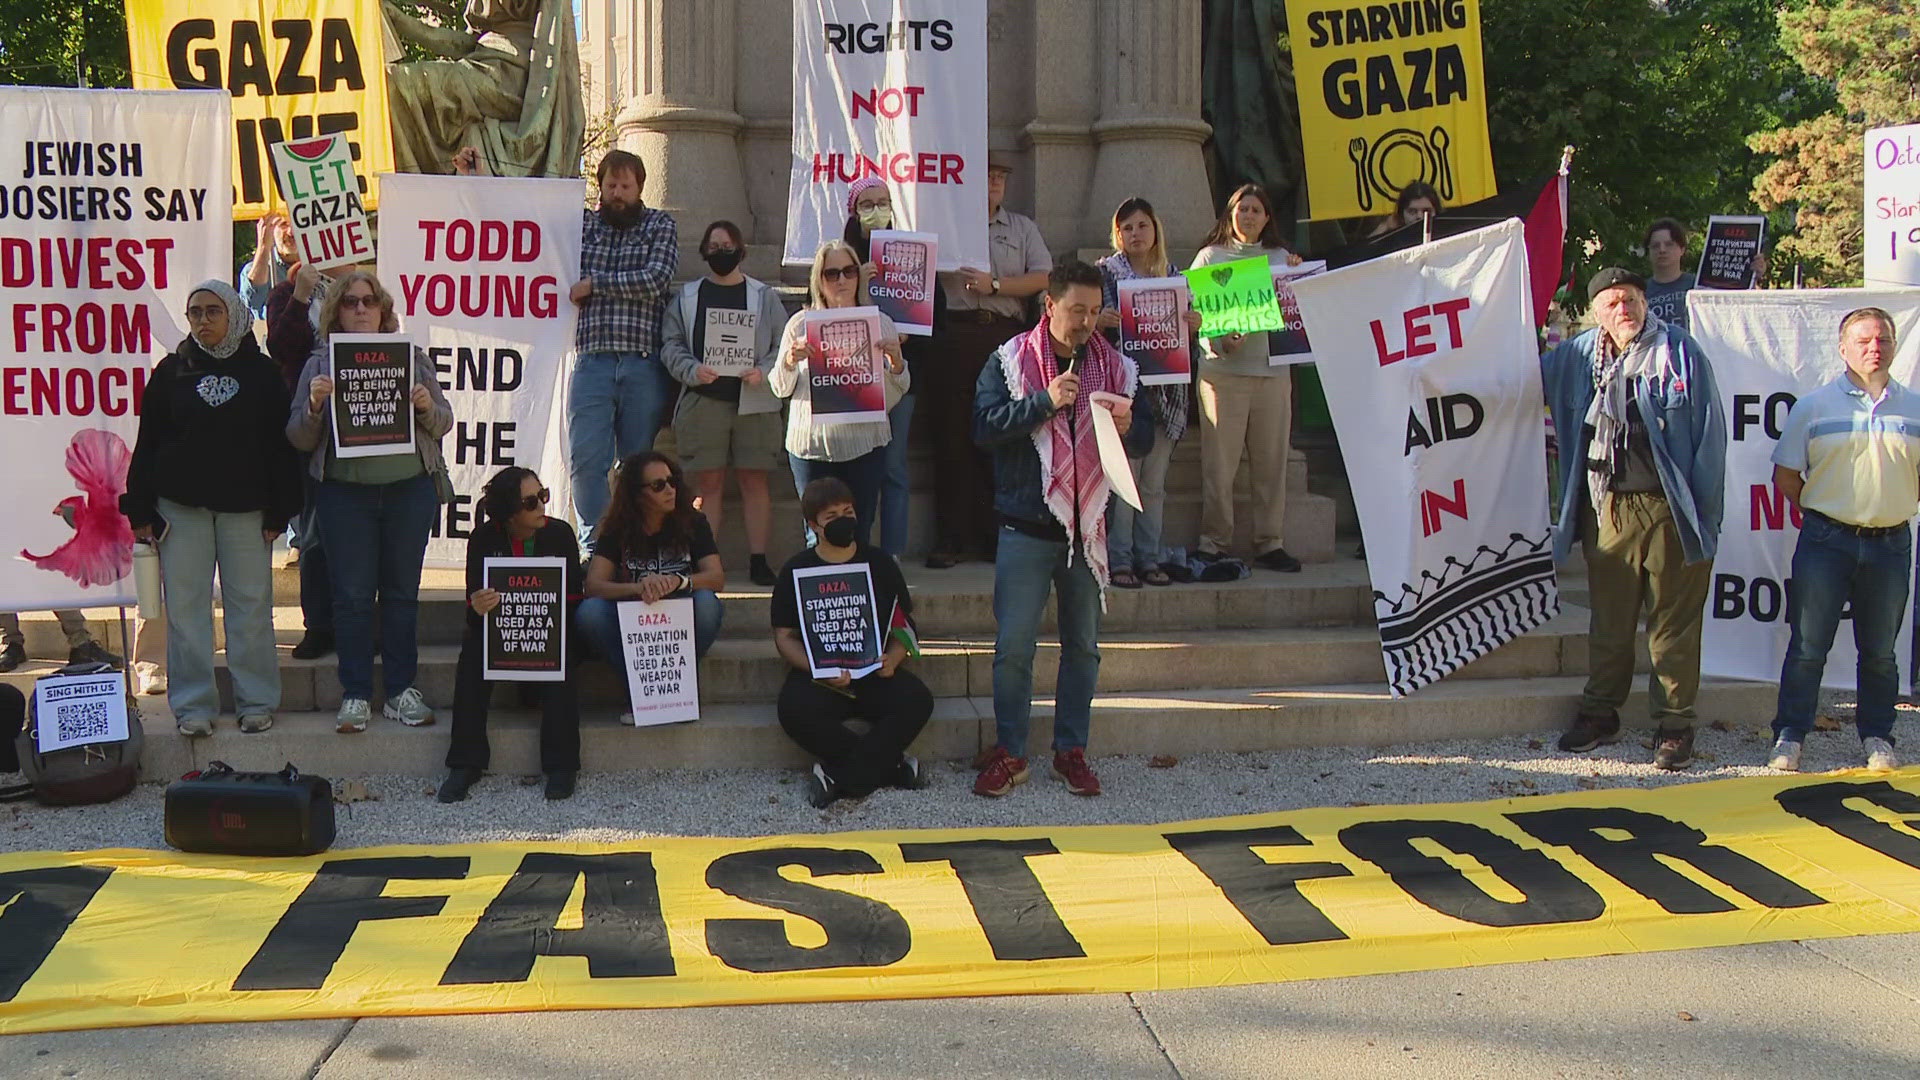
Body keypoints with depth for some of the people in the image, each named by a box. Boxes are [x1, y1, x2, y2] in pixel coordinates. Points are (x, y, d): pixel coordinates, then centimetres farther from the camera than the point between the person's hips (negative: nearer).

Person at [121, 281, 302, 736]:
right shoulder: (172, 371, 8)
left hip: (245, 507, -1)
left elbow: (281, 445, 3)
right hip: (182, 508, 1)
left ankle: (257, 700, 9)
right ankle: (193, 705, 8)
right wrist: (141, 510, 0)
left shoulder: (260, 371, 5)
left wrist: (279, 510, -3)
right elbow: (147, 444, 7)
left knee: (251, 605, 0)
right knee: (186, 606, 1)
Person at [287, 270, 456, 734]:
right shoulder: (320, 364, 7)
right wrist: (314, 405, -14)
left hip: (410, 489, 1)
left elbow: (443, 422, 11)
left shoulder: (411, 357, 8)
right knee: (352, 594, 1)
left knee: (402, 591, 6)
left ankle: (402, 689, 14)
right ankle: (355, 695, 8)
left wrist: (427, 407, -11)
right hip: (346, 493, -1)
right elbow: (299, 439, 5)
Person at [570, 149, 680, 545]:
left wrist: (593, 283, -4)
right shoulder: (582, 224, 15)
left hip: (644, 365, -1)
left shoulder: (661, 225, 8)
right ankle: (594, 544, 2)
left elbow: (656, 279, -7)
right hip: (593, 363, 1)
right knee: (586, 460, -6)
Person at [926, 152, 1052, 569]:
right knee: (952, 437, -3)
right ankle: (951, 538, 1)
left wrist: (995, 285, -6)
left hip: (1006, 337, 1)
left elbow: (1043, 278, 6)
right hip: (955, 335, -1)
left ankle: (995, 535, 5)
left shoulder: (1022, 227, 19)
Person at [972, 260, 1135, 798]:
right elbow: (985, 425, -12)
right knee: (1014, 646, -1)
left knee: (1083, 646, 10)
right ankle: (1009, 753, 11)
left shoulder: (1115, 366, 7)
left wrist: (1127, 426, -9)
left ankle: (1071, 750, 22)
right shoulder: (1011, 360, -1)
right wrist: (1045, 401, -20)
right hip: (1026, 527, -3)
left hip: (1088, 526, 3)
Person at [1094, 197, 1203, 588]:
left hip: (1165, 390, 4)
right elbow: (1088, 324, 1)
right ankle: (1119, 560, -2)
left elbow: (1184, 332, 18)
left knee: (1154, 482, 7)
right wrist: (1099, 321, -20)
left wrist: (1194, 324, -3)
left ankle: (1149, 558, 14)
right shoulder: (1104, 272, 3)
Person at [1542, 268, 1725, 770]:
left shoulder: (1680, 350, -2)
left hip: (1669, 508, -3)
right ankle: (1599, 713, 24)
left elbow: (1710, 432, -2)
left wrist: (1706, 511, -5)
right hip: (1606, 507, 3)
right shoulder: (1578, 354, 7)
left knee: (1674, 618, 3)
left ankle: (1675, 722, 12)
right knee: (1609, 617, 12)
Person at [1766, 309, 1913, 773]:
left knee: (1880, 650, 11)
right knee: (1808, 646, 0)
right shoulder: (1814, 407, 0)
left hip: (1891, 543, 2)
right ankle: (1789, 735, 8)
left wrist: (1893, 510, 6)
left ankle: (1877, 737, 23)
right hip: (1827, 541, -2)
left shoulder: (1913, 408, 5)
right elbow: (1785, 476, 4)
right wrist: (1823, 511, 3)